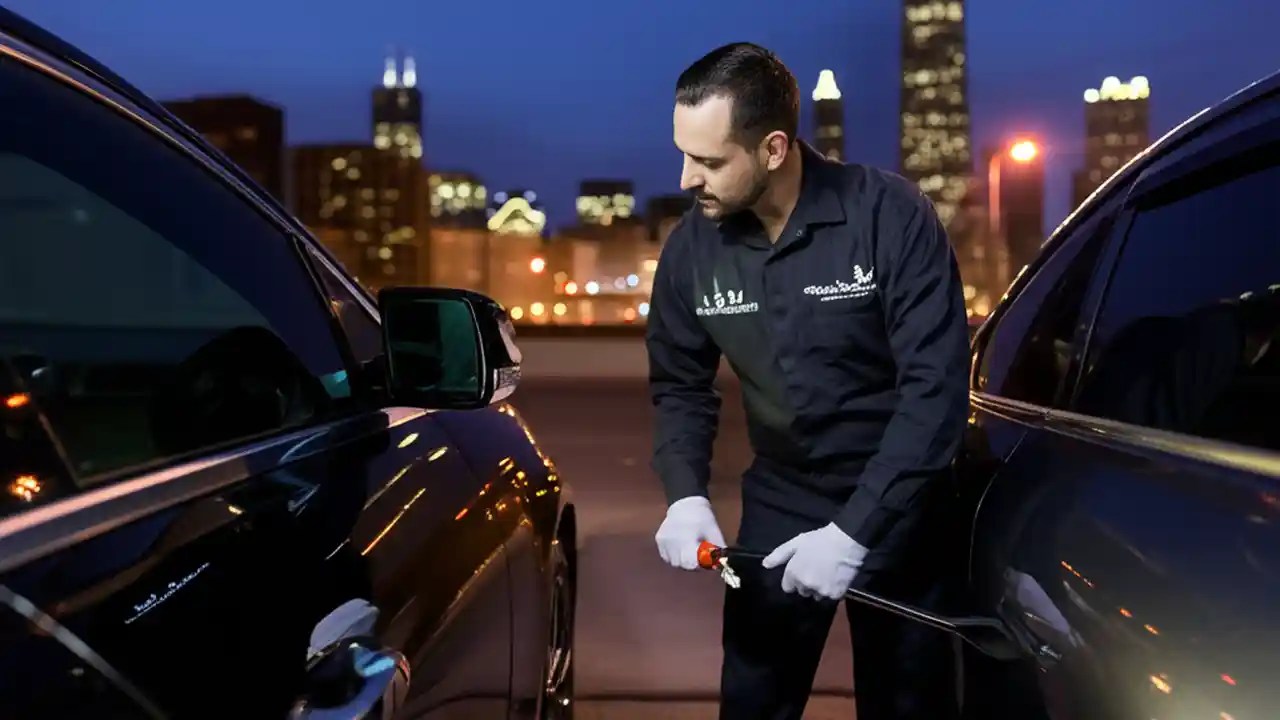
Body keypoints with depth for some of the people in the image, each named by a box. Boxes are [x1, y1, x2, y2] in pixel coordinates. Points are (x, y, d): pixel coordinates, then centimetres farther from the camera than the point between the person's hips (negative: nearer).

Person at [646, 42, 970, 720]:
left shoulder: (891, 215, -19)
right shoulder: (692, 246, -7)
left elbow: (936, 387, -21)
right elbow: (680, 385, 4)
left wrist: (854, 530, -25)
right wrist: (686, 495, -13)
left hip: (896, 508, -2)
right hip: (779, 504, 3)